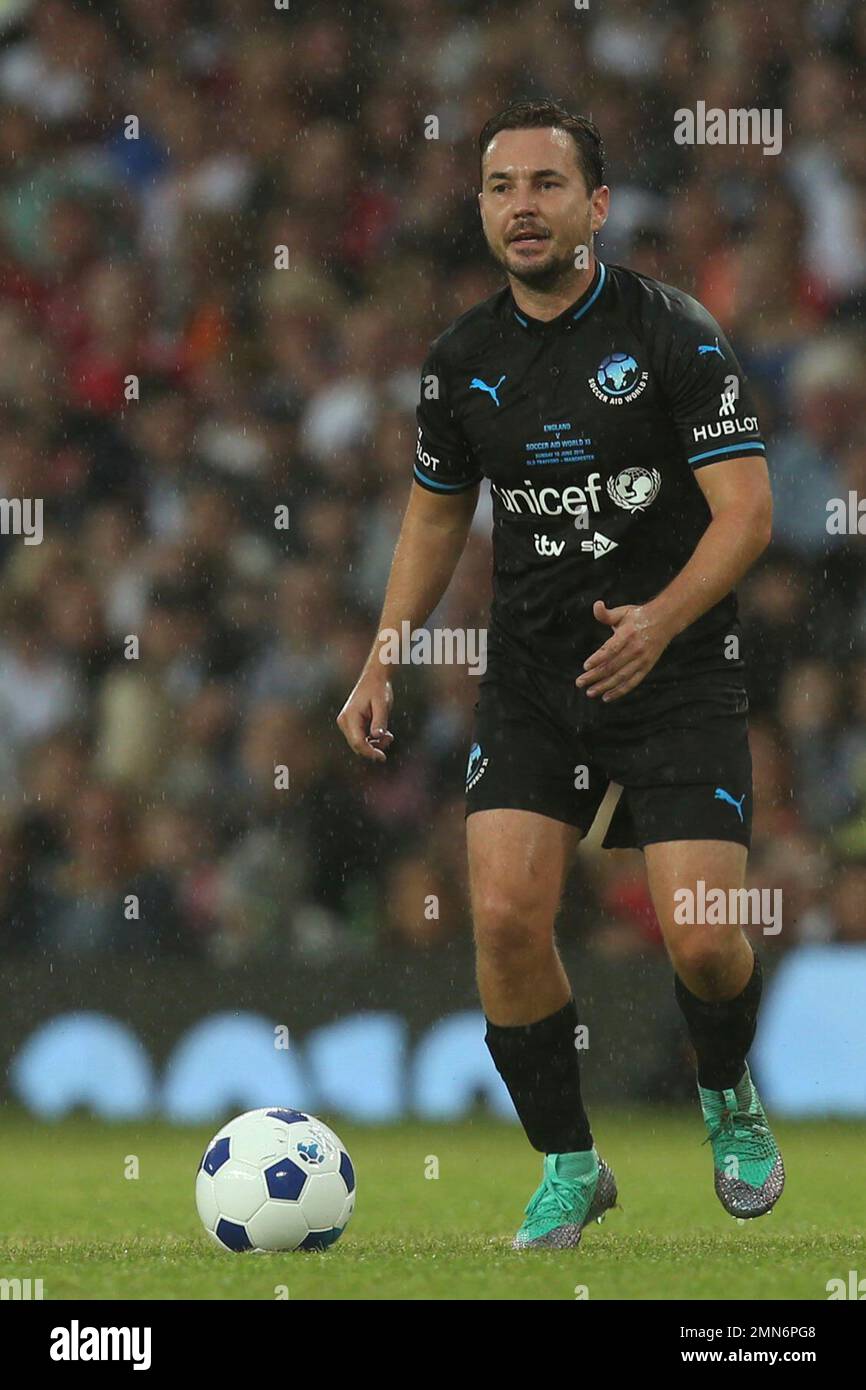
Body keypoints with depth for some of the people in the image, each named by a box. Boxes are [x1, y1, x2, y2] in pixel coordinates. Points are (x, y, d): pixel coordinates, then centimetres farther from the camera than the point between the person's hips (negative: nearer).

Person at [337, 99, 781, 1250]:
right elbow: (436, 517, 19)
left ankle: (729, 1098, 23)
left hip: (677, 672, -4)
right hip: (532, 672, 4)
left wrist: (661, 618, -31)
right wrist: (383, 664, 9)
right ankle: (570, 1167, 6)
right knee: (505, 916, -13)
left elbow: (747, 511, -15)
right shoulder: (465, 359, 5)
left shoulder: (672, 333, -10)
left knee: (703, 940, -12)